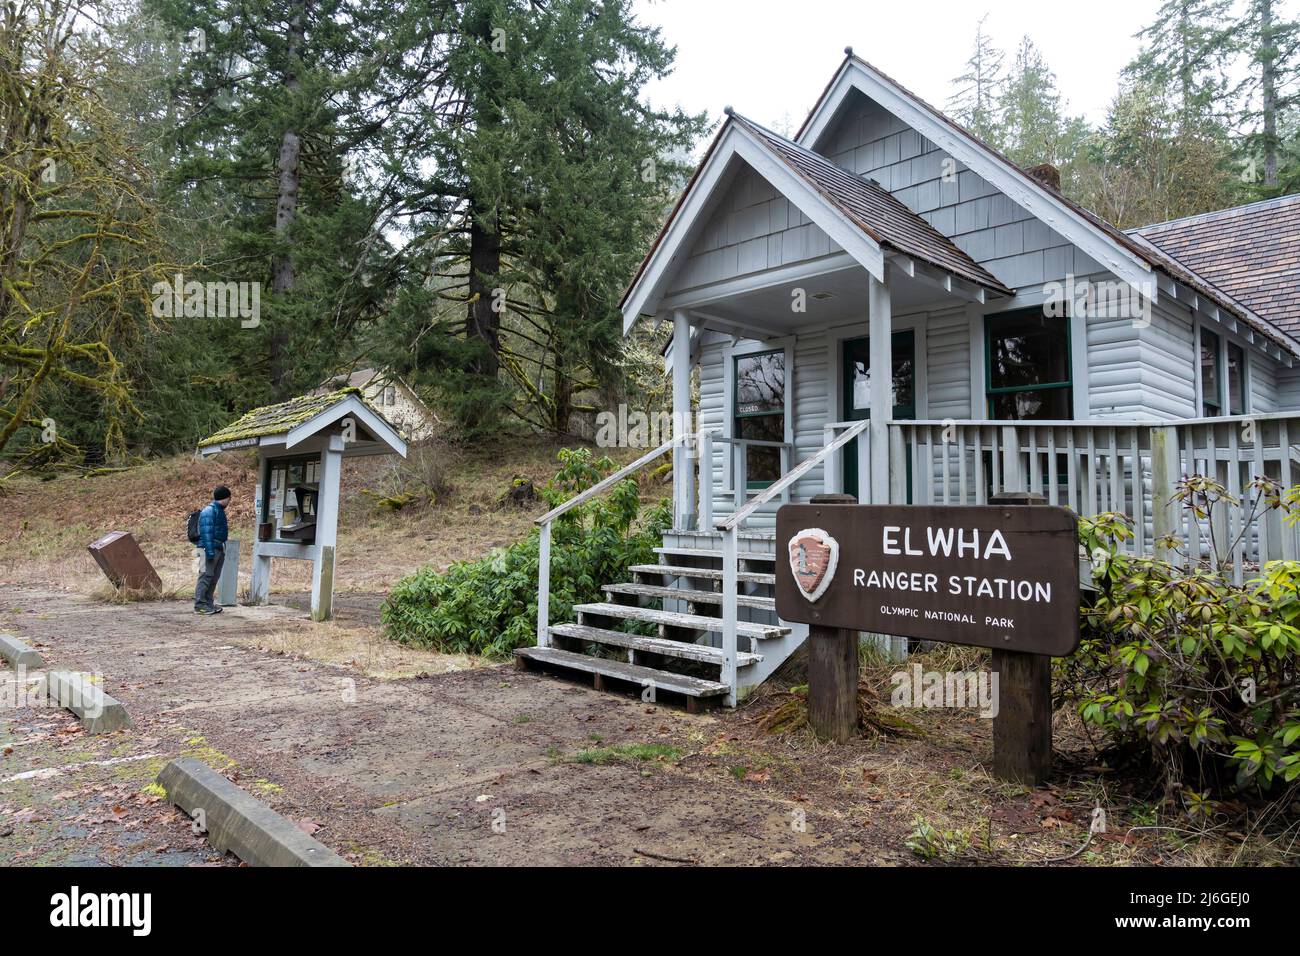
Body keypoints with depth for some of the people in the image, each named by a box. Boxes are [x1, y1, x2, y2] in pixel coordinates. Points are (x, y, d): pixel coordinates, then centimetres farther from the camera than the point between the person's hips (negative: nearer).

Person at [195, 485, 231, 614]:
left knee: (214, 578, 12)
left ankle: (208, 603, 19)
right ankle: (199, 605, -4)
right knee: (206, 576, -8)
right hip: (210, 548, -10)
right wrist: (210, 551, -21)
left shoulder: (220, 511, 17)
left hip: (219, 549, 10)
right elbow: (206, 532, -18)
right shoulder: (209, 511, -12)